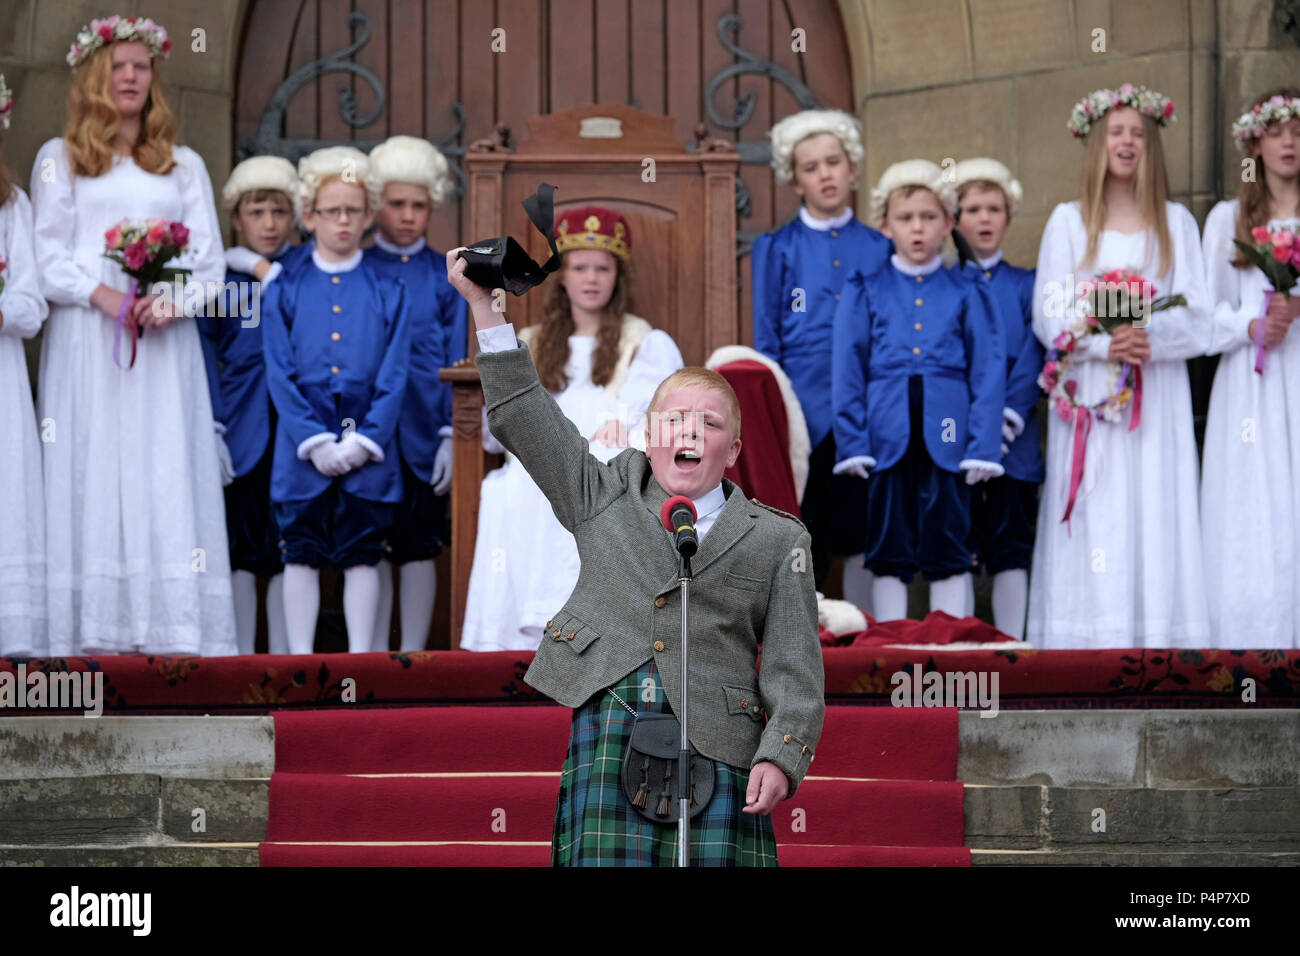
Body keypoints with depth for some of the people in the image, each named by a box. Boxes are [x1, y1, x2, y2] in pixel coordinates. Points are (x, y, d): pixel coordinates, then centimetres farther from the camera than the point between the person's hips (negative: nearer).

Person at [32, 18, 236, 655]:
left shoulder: (183, 165, 17)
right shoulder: (60, 158, 11)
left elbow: (210, 262, 11)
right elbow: (47, 258, 3)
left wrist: (173, 300, -9)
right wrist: (105, 297, -13)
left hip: (164, 346, 2)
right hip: (85, 344, -2)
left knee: (166, 478, -6)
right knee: (93, 476, -8)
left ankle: (170, 636, -10)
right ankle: (94, 633, -11)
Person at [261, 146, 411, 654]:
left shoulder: (387, 292, 4)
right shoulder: (284, 291, 4)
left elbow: (394, 375, -1)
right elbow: (280, 374, -2)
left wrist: (363, 441, -11)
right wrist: (315, 442, -12)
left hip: (369, 451, 0)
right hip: (303, 453, 0)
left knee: (362, 557, 5)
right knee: (301, 555, 4)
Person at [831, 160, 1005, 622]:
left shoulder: (968, 293, 8)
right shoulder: (864, 292, 8)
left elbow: (987, 371, 4)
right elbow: (847, 371, 5)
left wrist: (983, 445, -4)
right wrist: (852, 442, -3)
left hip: (946, 438, 0)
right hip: (886, 438, 0)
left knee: (948, 552, 1)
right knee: (889, 553, 5)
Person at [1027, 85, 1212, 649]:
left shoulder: (1176, 223, 13)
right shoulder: (1069, 222, 11)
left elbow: (1197, 321, 4)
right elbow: (1049, 317, 2)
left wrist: (1149, 339, -15)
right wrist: (1102, 344, -16)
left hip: (1158, 403, 1)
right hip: (1089, 399, -1)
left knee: (1155, 517, -6)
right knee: (1092, 528, -8)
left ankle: (1157, 646, -6)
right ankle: (1090, 646, -9)